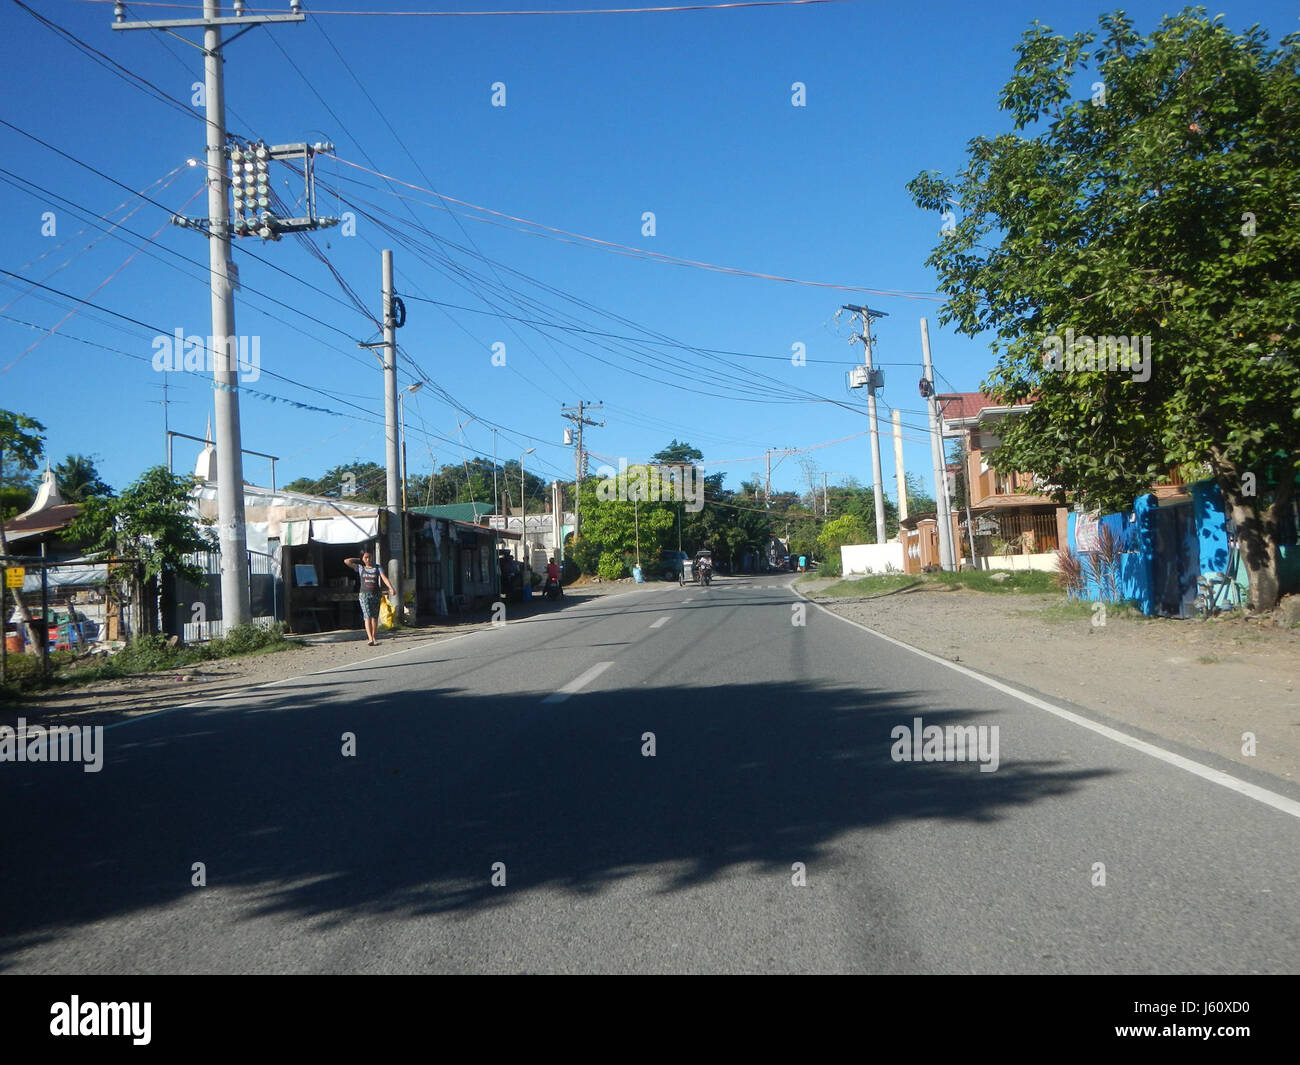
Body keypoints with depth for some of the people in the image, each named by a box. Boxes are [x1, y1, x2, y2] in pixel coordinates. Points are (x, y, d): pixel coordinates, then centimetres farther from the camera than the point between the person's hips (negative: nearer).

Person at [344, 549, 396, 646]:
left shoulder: (378, 568, 7)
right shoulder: (360, 568, 8)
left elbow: (384, 578, -5)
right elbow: (346, 561, 1)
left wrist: (391, 588, -20)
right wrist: (359, 560, 11)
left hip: (375, 594, 1)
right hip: (364, 594, -1)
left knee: (375, 617, 5)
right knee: (367, 616, -14)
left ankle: (374, 637, 17)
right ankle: (370, 638, -25)